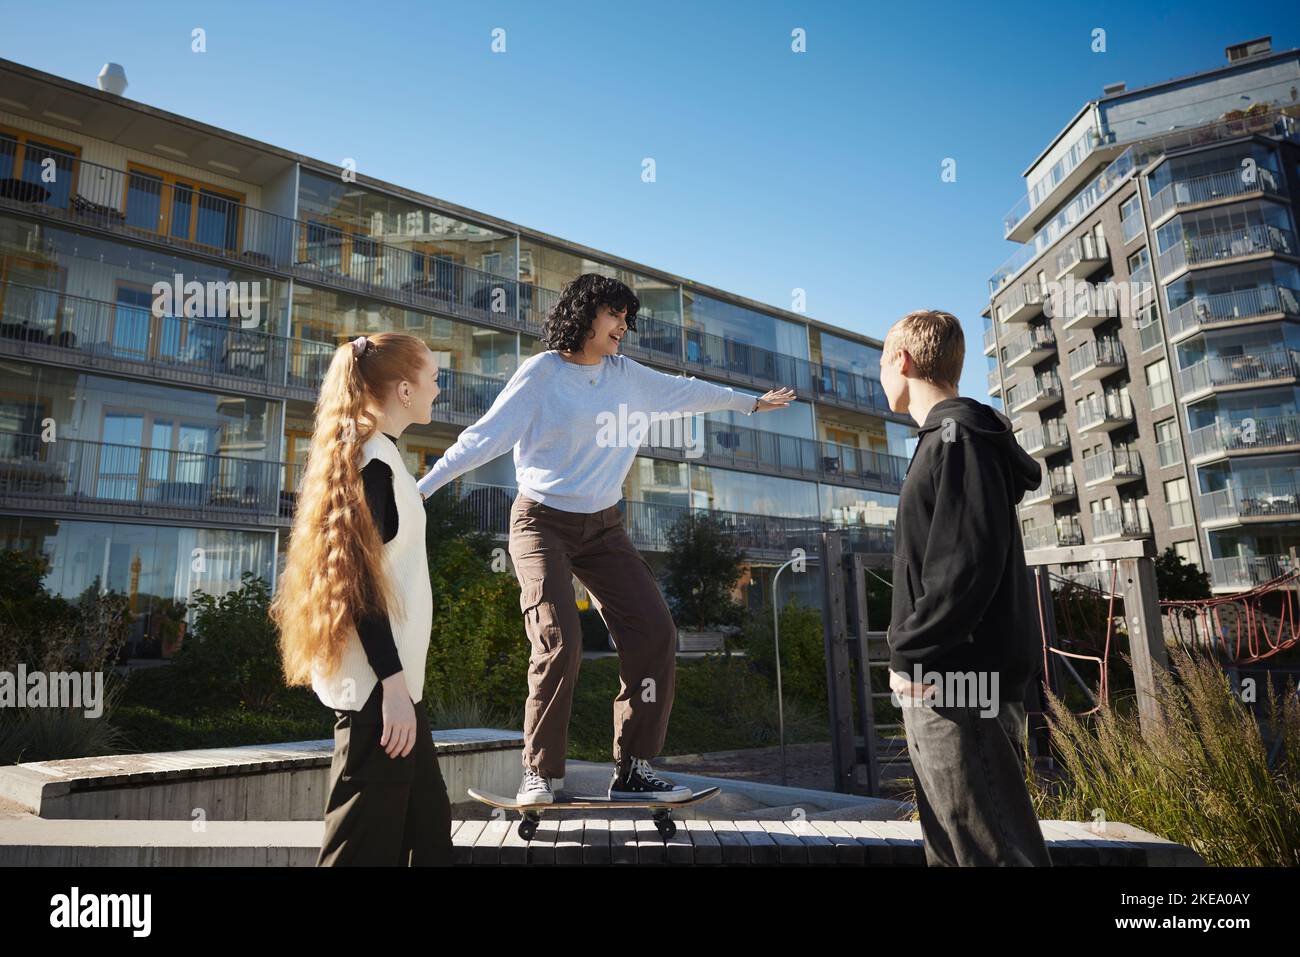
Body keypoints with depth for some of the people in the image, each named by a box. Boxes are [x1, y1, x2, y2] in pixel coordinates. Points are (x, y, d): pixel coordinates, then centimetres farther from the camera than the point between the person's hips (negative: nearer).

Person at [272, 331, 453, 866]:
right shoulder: (375, 460, -15)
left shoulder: (365, 453, 13)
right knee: (367, 841, 0)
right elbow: (361, 580, -20)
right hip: (378, 683, -10)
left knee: (427, 827, 15)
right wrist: (393, 683, -21)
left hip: (388, 678, 10)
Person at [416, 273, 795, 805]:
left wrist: (749, 402, 34)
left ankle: (633, 771, 4)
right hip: (543, 523, -5)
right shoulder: (542, 372, -8)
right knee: (559, 644, -19)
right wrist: (423, 486, -19)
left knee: (654, 634, -6)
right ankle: (538, 773, 1)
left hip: (603, 527, 6)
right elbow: (485, 436, -12)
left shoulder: (626, 375, 9)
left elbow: (684, 391, 22)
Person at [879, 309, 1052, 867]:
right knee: (950, 846, 18)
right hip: (943, 683, 11)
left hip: (958, 685, -11)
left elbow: (968, 564, -23)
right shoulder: (946, 438, 19)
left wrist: (910, 653, -16)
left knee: (991, 846, -5)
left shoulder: (958, 437, -12)